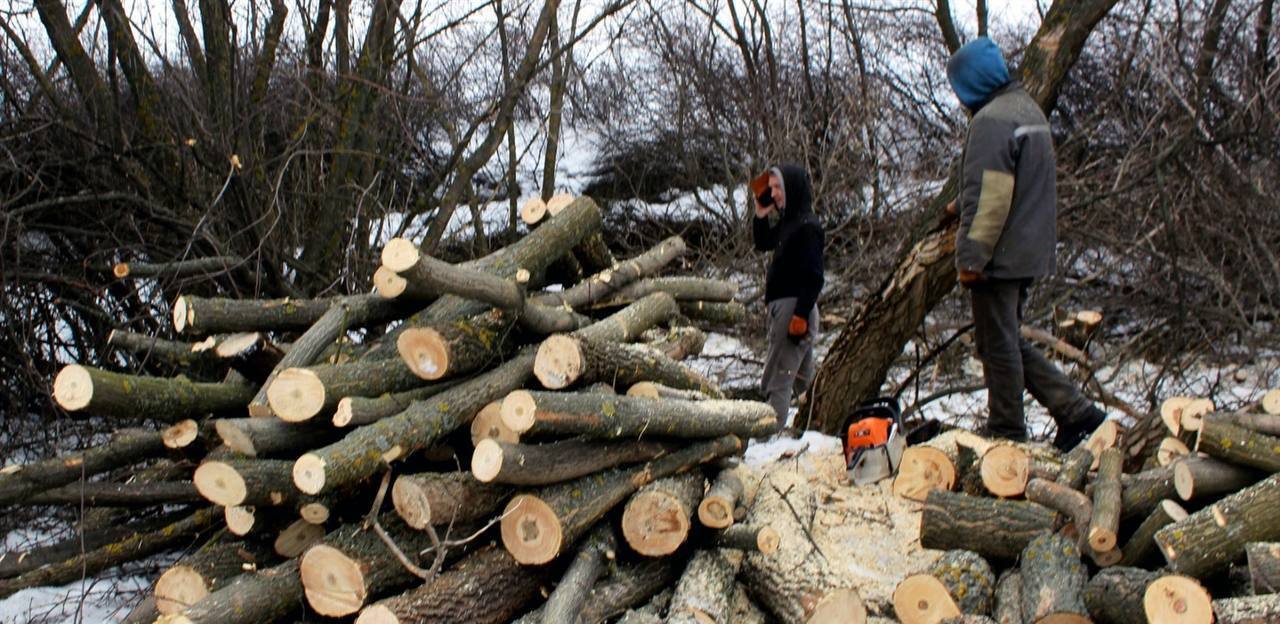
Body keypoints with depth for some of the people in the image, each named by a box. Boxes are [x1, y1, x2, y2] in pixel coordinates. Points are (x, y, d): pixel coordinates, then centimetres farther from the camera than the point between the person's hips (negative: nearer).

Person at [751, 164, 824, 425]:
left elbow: (814, 276, -19)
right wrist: (761, 215, 14)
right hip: (782, 307, 10)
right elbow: (762, 243, 30)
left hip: (794, 308, -10)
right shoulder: (788, 222, 14)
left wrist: (801, 314, -24)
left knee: (776, 381, -11)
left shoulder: (808, 226, -14)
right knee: (802, 378, 20)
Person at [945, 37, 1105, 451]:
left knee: (999, 346, 1)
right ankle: (1075, 411, 14)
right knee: (1010, 342, 17)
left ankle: (1006, 437, 10)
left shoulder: (992, 120, -17)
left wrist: (971, 256, -21)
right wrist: (964, 206, 30)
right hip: (1030, 254, 10)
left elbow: (989, 196, -22)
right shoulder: (1029, 110, 15)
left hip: (1000, 256, -10)